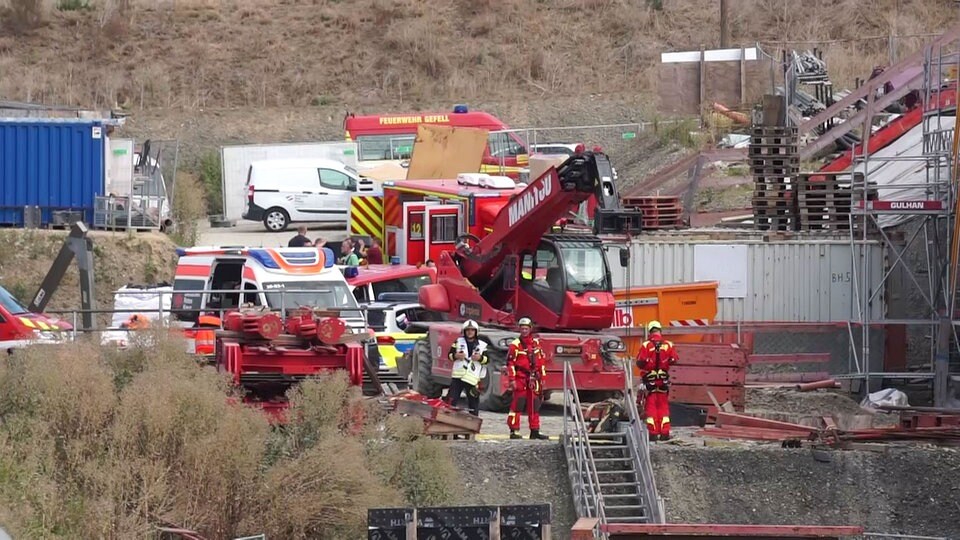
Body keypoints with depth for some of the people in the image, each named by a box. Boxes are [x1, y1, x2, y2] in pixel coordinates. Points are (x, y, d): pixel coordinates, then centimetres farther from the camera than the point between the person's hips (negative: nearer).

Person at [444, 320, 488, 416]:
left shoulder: (482, 345, 8)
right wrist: (455, 356, -13)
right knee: (452, 399, -4)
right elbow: (449, 355, 8)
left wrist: (480, 358, -15)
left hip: (472, 377, 0)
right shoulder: (458, 342, 10)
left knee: (474, 401, 2)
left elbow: (486, 359, 6)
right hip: (458, 375, 0)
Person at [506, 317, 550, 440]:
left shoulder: (536, 343, 12)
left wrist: (542, 377, 14)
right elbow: (510, 363, -8)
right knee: (518, 403, -8)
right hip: (520, 378, -6)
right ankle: (514, 431, -6)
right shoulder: (515, 345, -5)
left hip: (533, 378, 6)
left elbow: (541, 360, 17)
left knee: (534, 404, 8)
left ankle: (535, 431, 14)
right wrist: (512, 379, -14)